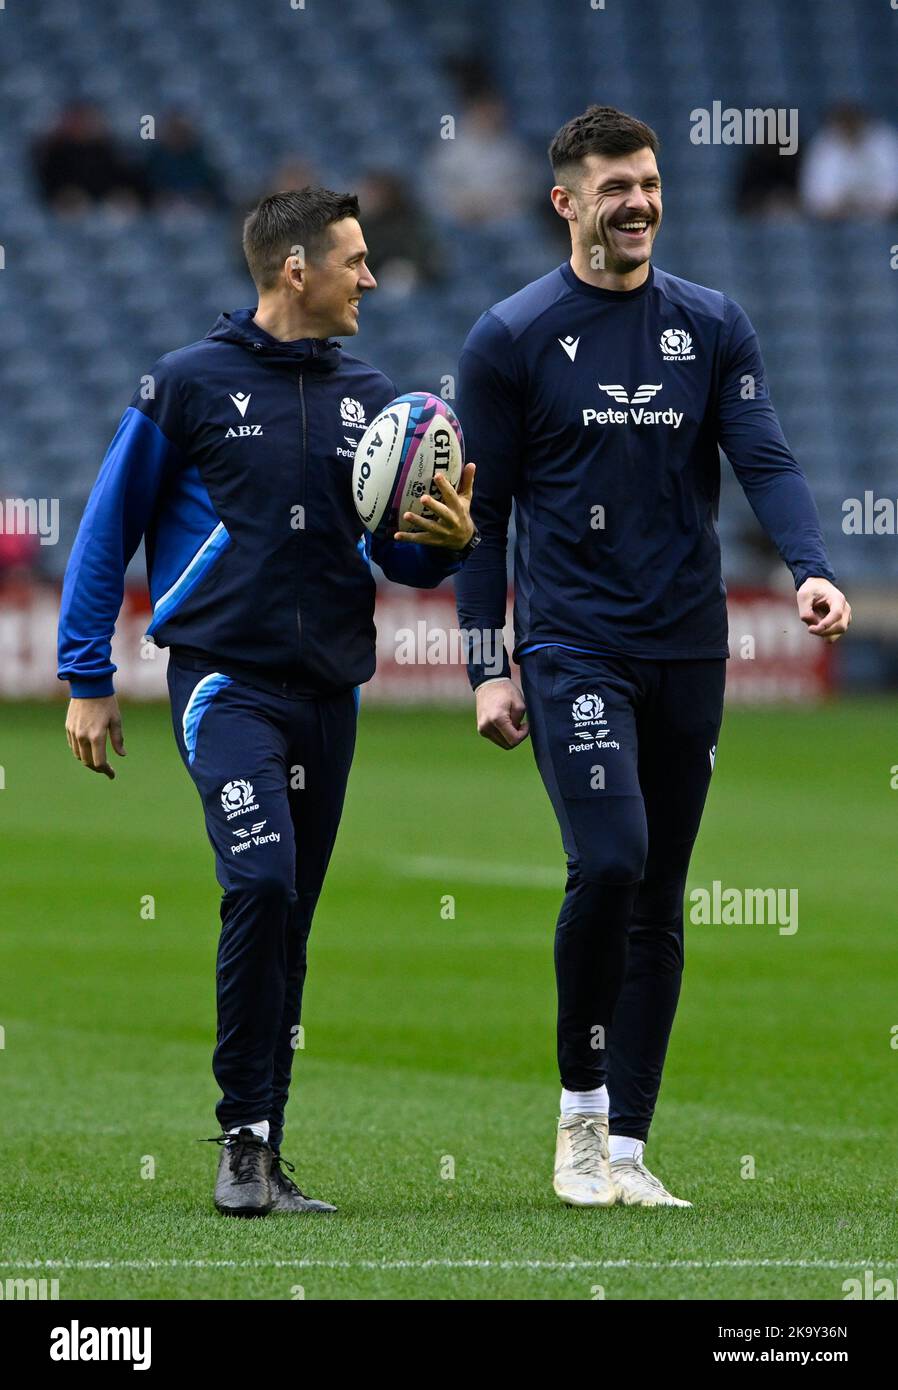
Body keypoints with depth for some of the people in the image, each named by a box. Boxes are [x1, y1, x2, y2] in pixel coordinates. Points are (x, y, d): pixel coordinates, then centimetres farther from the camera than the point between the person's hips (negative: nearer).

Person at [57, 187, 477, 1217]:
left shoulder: (368, 398, 12)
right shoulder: (189, 384, -2)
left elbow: (399, 557, 18)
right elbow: (108, 530, 3)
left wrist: (446, 541, -5)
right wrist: (86, 681, 0)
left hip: (330, 688, 5)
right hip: (224, 678, -5)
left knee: (287, 923, 6)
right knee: (260, 883, -22)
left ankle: (262, 1159, 12)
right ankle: (244, 1138, -14)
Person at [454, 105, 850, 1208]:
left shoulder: (713, 327, 9)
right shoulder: (510, 338, 0)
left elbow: (764, 459, 0)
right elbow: (483, 514, 3)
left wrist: (811, 570, -19)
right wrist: (486, 669, -3)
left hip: (689, 651, 4)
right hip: (572, 648, -4)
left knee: (660, 900, 5)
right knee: (609, 861, -21)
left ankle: (624, 1146, 11)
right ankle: (580, 1106, -3)